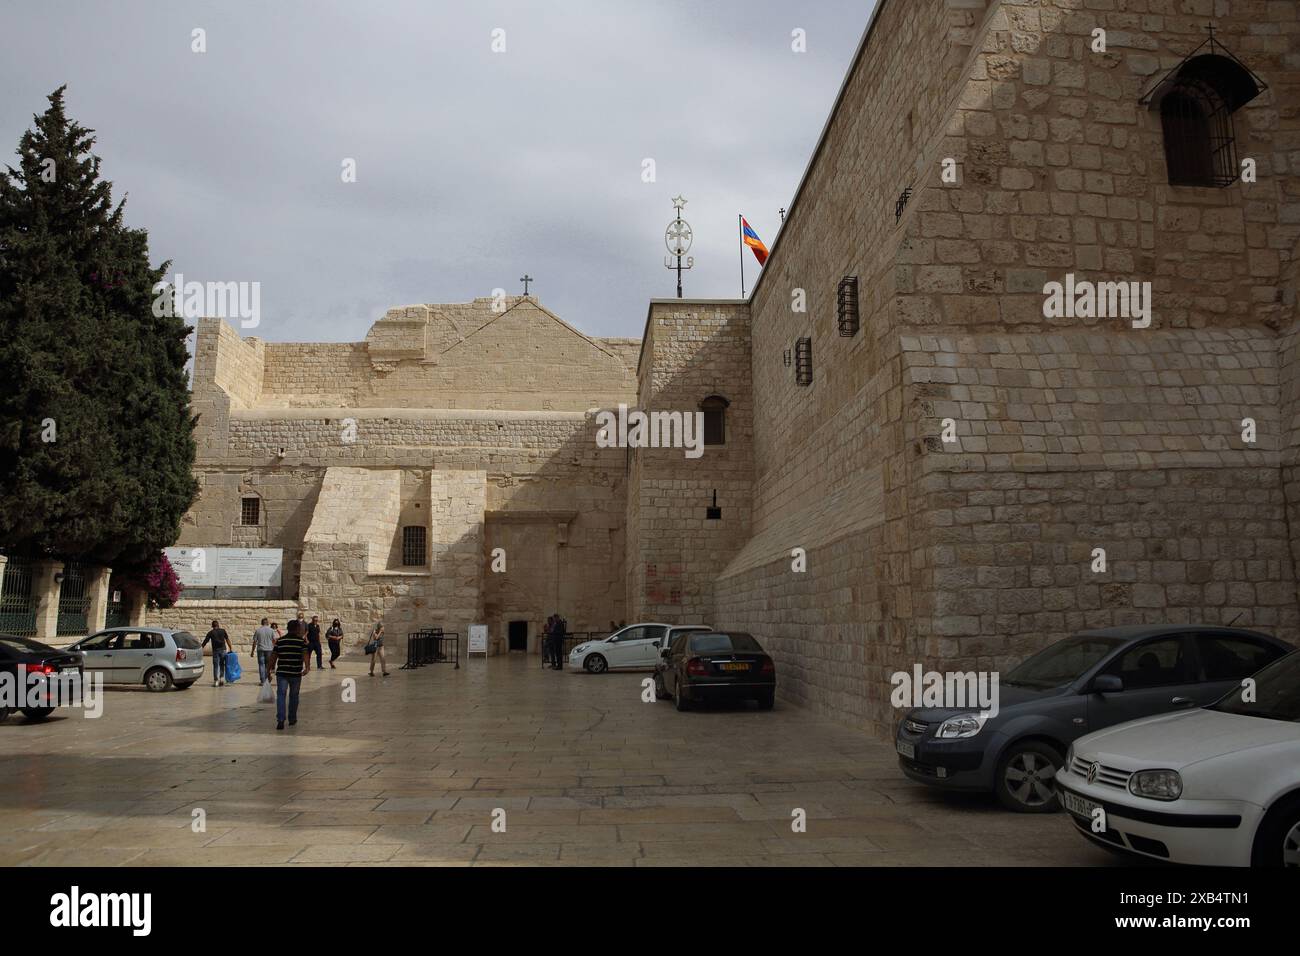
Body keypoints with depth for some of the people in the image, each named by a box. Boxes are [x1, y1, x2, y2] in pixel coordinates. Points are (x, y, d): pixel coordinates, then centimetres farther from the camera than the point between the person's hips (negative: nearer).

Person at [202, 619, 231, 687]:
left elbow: (205, 642, 0)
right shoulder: (223, 631, 5)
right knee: (222, 665, 13)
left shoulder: (210, 633, 3)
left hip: (215, 650, -1)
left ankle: (216, 681, -1)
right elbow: (227, 640, 2)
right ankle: (222, 678, 2)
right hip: (223, 649, 1)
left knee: (216, 666, 3)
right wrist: (230, 649, 5)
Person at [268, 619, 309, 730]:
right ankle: (292, 719, 25)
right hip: (296, 673, -1)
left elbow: (273, 657, 7)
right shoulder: (301, 641, -1)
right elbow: (305, 655, -14)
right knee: (293, 696, 14)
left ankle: (280, 720, -18)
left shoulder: (280, 641, 7)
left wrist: (270, 669, 16)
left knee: (281, 695, -3)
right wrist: (307, 667, -23)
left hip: (281, 672, 1)